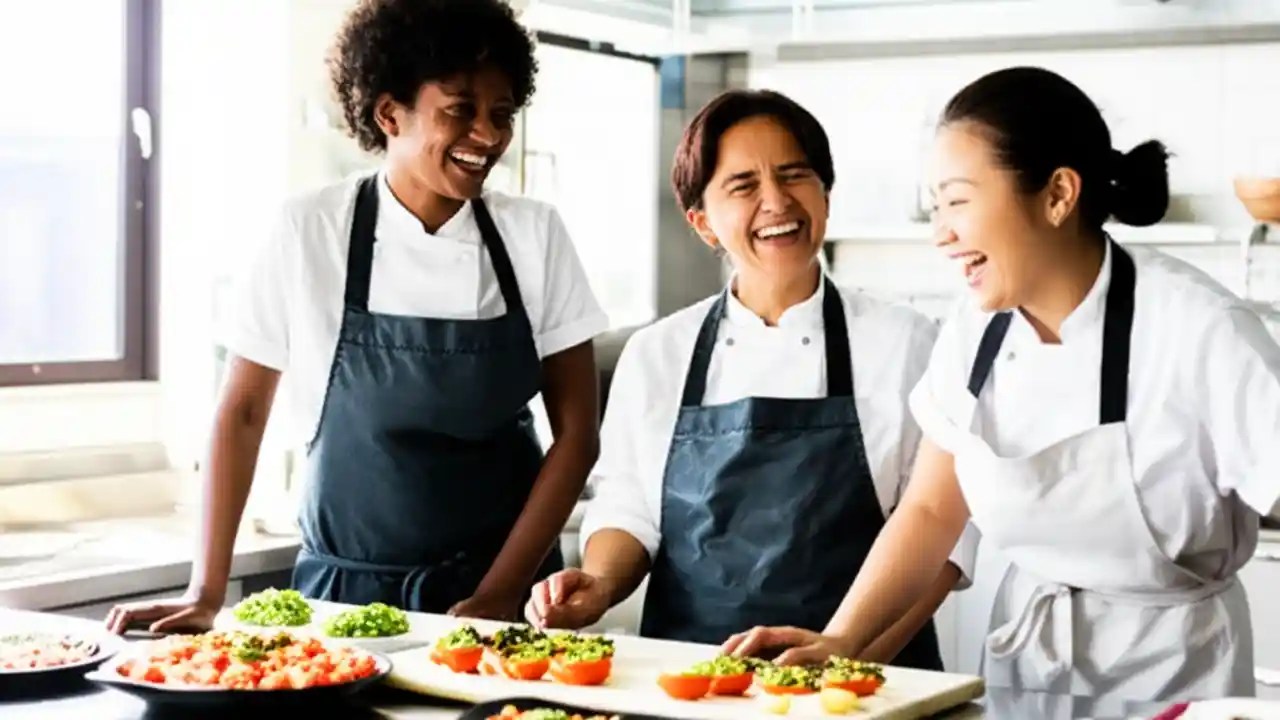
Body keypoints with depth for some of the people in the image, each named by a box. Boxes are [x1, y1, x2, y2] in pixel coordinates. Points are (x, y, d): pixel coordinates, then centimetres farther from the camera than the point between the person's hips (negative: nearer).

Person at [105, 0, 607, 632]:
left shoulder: (535, 236, -5)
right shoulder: (311, 231, -8)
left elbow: (576, 433, -3)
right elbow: (243, 411, -1)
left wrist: (499, 595, -11)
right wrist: (206, 593, -3)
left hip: (499, 594, 1)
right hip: (343, 591, 0)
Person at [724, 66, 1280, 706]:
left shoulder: (1199, 332, -24)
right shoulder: (975, 328, -6)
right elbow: (933, 509, 2)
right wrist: (839, 641, -11)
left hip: (1169, 669, -5)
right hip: (1022, 656, 5)